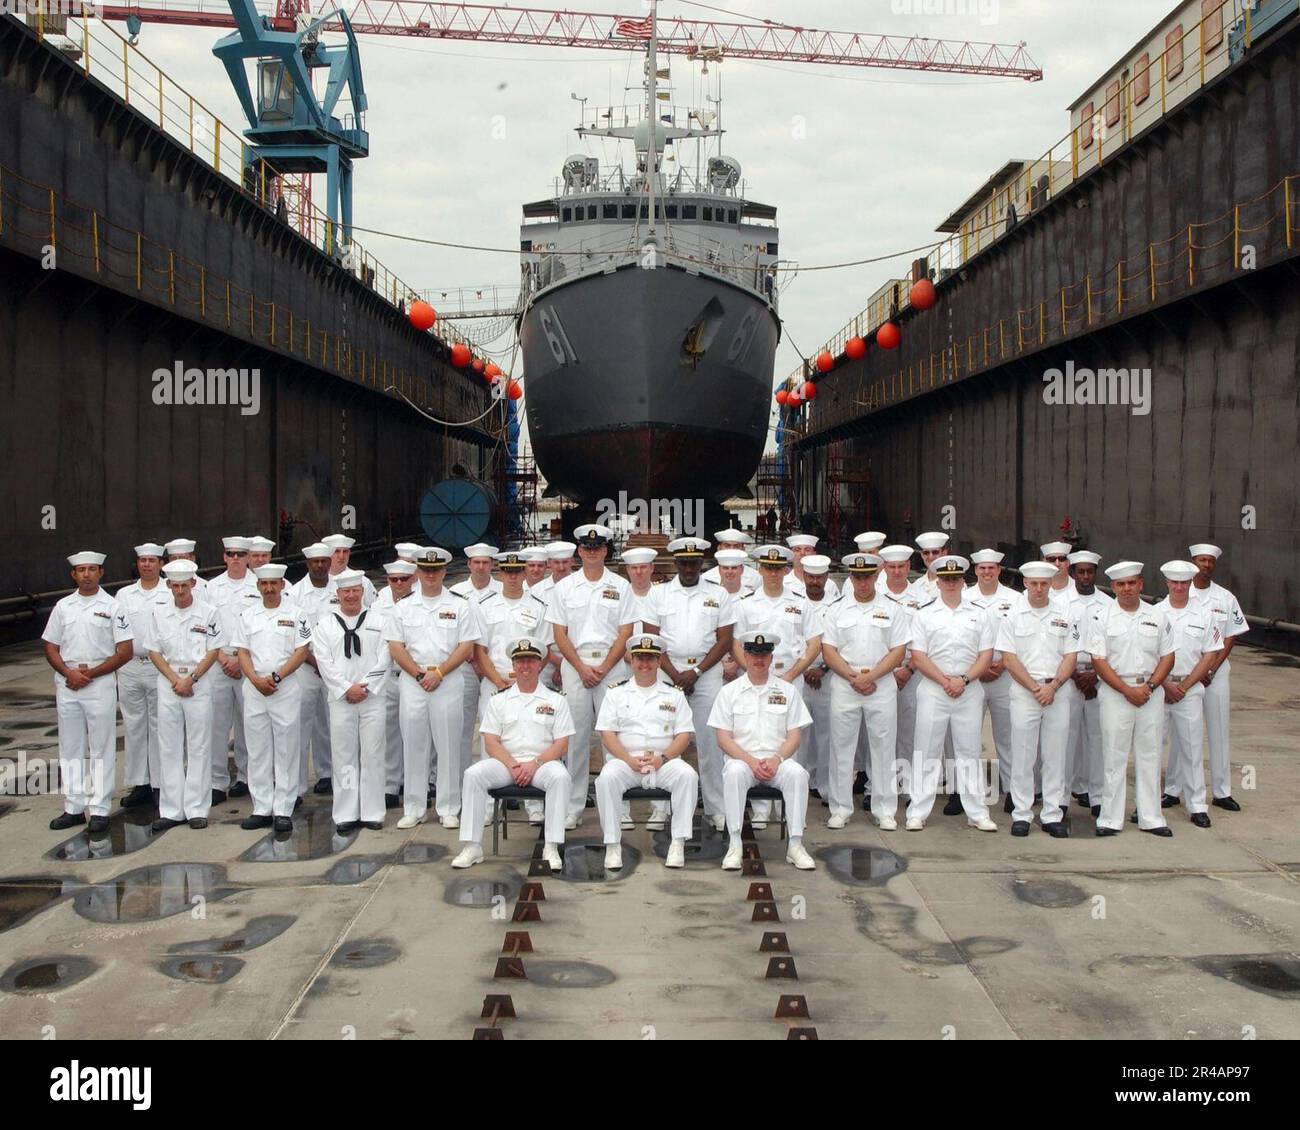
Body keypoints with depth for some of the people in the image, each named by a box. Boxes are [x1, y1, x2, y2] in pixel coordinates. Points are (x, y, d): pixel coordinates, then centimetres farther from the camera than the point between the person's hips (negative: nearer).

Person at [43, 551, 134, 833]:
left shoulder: (112, 606, 0)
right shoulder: (63, 607, 11)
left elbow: (125, 651, -5)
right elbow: (51, 648, 11)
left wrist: (90, 674, -11)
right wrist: (69, 672, -8)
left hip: (100, 683, -4)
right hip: (66, 683, 4)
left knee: (101, 748, -1)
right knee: (70, 747, 9)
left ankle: (99, 810, 4)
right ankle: (74, 808, 17)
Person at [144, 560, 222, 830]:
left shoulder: (208, 613, 0)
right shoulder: (159, 613, 7)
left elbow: (213, 651, -2)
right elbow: (154, 652, 6)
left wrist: (191, 679, -12)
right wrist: (175, 680, -7)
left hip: (199, 682, -2)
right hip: (167, 683, 3)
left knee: (199, 747, 0)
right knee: (169, 748, 4)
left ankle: (197, 810, 6)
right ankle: (171, 810, 10)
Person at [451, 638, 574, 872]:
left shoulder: (556, 700, 10)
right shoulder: (498, 700, 14)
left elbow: (561, 744, 2)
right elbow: (491, 743, 5)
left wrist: (535, 764, -14)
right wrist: (512, 765, -13)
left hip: (543, 762, -1)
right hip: (505, 762, 2)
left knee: (560, 776, -35)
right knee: (473, 774, -27)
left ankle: (551, 847, -31)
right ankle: (472, 846, -23)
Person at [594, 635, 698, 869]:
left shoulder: (674, 694, 14)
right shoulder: (616, 692, 13)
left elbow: (684, 735, 7)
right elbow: (607, 734, 4)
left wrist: (662, 758, -12)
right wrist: (630, 760, -13)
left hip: (664, 762, 0)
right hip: (626, 760, 0)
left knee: (688, 775, -31)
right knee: (607, 778, -33)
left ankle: (678, 843, -25)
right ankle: (612, 845, -24)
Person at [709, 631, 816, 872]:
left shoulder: (788, 690, 12)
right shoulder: (729, 691, 8)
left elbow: (794, 735, 7)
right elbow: (723, 738, 2)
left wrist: (776, 759, -12)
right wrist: (751, 761, -13)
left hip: (778, 761, 1)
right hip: (742, 759, -1)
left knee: (797, 773, -31)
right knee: (734, 772, -35)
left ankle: (795, 844, -25)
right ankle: (735, 845, -30)